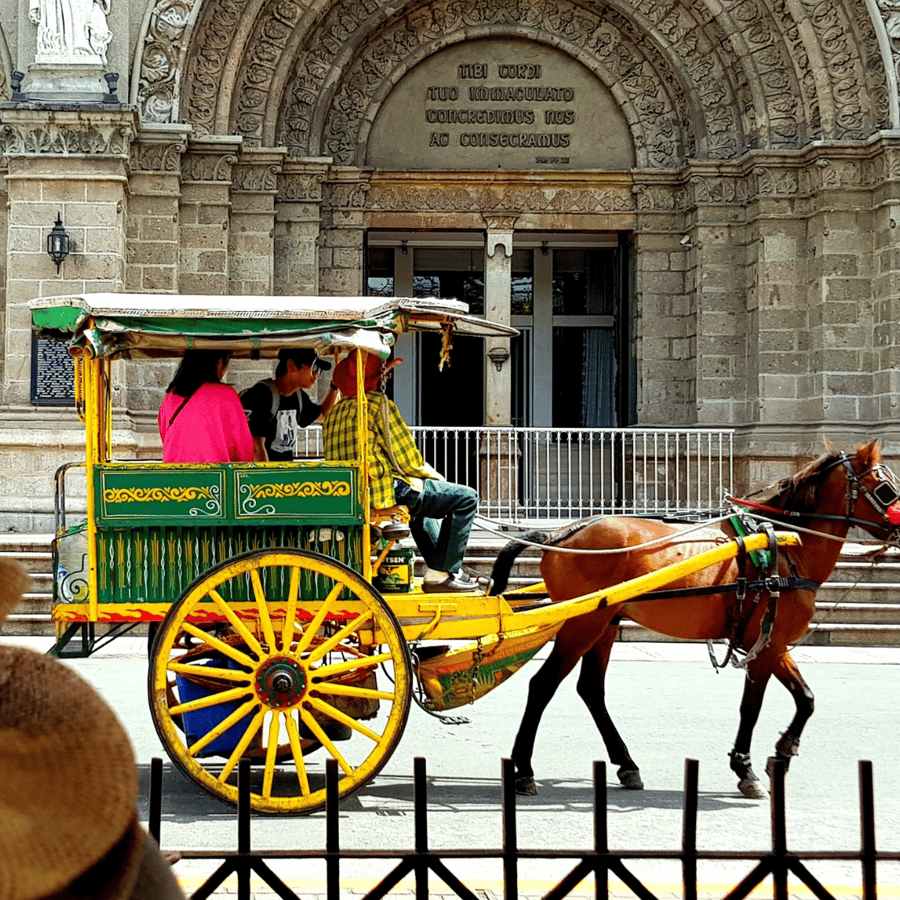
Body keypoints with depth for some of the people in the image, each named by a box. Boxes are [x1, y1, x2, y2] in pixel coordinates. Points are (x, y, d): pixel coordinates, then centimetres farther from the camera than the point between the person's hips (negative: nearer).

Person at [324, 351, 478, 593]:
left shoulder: (335, 412, 13)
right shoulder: (380, 405, -12)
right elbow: (407, 461, -15)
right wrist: (435, 476, 6)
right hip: (386, 493, -9)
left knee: (421, 509, 37)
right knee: (466, 498, -2)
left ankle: (437, 567, 36)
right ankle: (439, 575, -2)